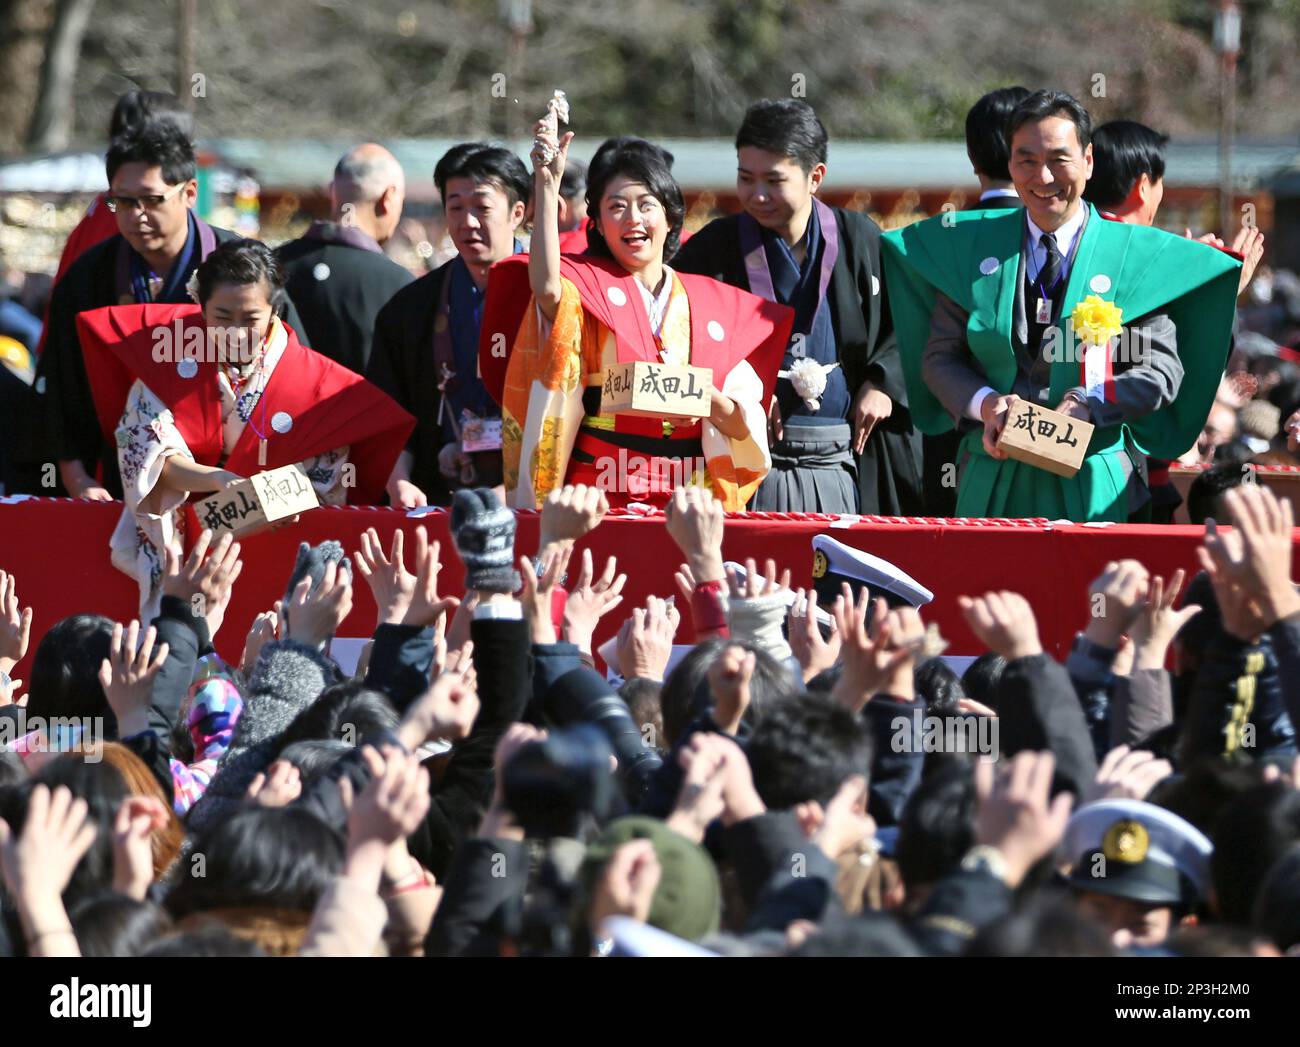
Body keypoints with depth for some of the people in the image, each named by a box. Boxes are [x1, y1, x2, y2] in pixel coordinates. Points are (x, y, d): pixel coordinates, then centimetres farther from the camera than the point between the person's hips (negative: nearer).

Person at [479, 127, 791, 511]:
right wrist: (548, 184, -18)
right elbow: (546, 287, -18)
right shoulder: (586, 285, 8)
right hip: (600, 492, -2)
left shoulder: (715, 303, 14)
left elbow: (745, 428, 11)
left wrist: (704, 398, -10)